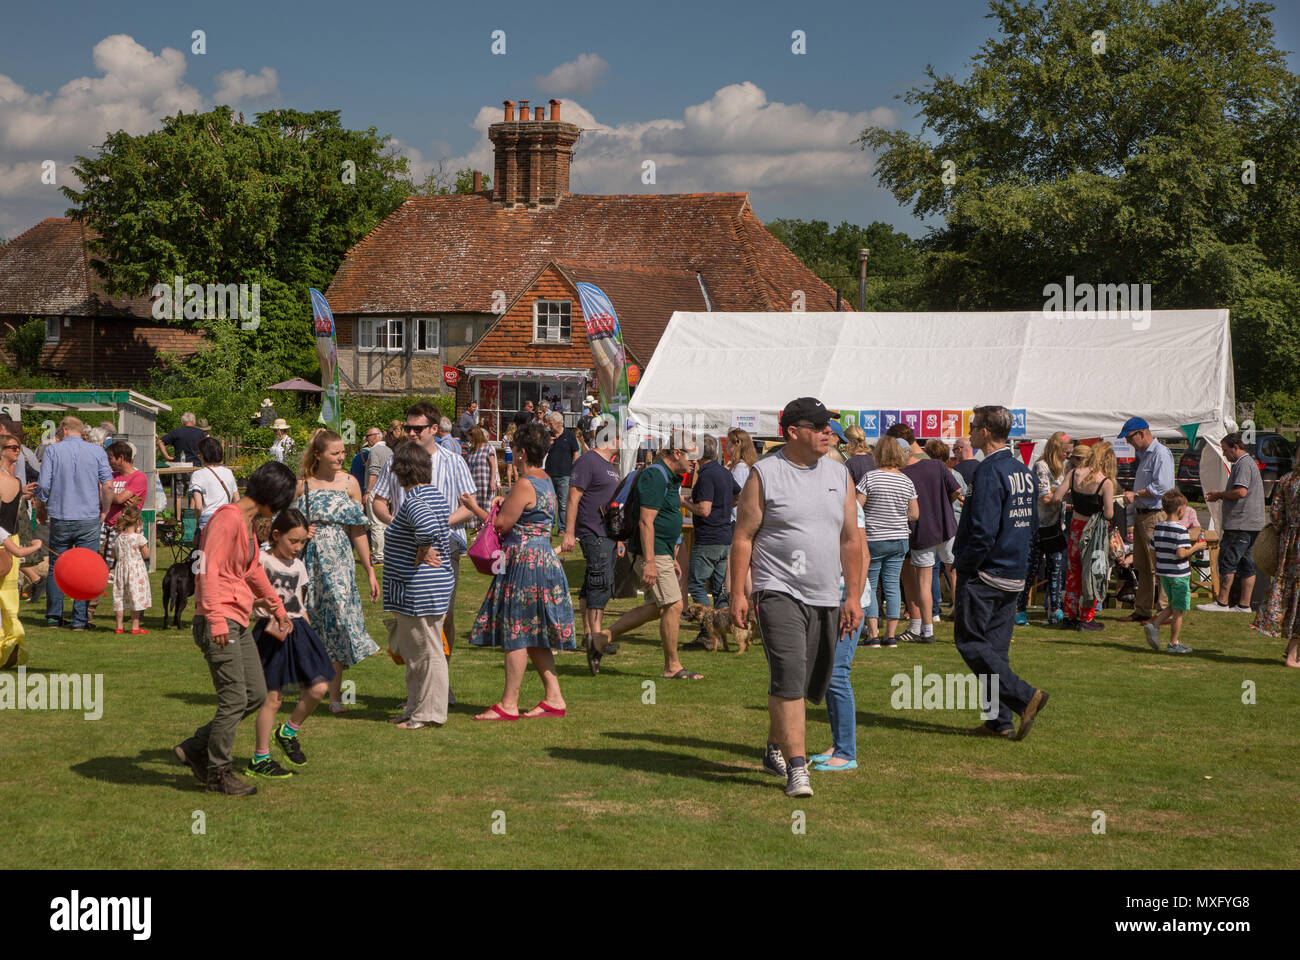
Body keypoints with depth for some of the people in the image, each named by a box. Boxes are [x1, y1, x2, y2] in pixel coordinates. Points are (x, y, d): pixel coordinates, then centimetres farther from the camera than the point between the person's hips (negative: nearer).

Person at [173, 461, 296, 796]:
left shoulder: (248, 522, 18)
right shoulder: (228, 518, -13)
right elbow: (208, 568, -22)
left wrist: (277, 606, 43)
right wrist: (216, 619, -28)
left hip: (239, 623, 10)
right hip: (219, 622, -10)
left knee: (256, 694, 10)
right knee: (234, 699, -7)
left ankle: (195, 748, 19)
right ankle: (219, 773, 6)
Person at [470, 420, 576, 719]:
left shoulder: (525, 485, -17)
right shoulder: (546, 482, 13)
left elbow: (502, 524, -16)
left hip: (524, 562, -10)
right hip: (544, 558, 10)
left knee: (516, 634, -5)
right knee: (534, 637, 13)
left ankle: (508, 704, -1)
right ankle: (553, 698, 13)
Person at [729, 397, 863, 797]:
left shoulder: (839, 475, 11)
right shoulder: (764, 474, -3)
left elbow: (850, 539, 13)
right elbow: (743, 536, -2)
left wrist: (853, 596, 8)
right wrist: (737, 593, -7)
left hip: (826, 599, 5)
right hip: (779, 594, -5)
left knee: (811, 685, 11)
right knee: (788, 679, -17)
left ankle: (775, 749, 31)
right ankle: (796, 767, -15)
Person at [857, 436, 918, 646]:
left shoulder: (870, 477, -12)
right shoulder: (907, 481, 1)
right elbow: (914, 514, 6)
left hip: (873, 540, -4)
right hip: (899, 540, 4)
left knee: (869, 585, 4)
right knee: (892, 584, 9)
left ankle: (873, 635, -2)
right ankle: (890, 635, 8)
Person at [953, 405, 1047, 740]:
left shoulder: (989, 471, -17)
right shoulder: (1024, 472, 11)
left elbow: (983, 530, -22)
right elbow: (1032, 522, 18)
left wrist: (964, 566, -11)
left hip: (985, 574, -9)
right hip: (1014, 574, 9)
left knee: (971, 643, -2)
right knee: (996, 646, 11)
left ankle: (1025, 697, -11)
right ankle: (1000, 721, 11)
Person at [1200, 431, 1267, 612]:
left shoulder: (1243, 464, -12)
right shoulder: (1250, 462, 21)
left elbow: (1241, 492, -23)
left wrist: (1219, 494, -9)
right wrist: (1220, 496, 15)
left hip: (1240, 524, -10)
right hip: (1251, 524, 10)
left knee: (1227, 561, -7)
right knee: (1246, 564, 9)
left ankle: (1221, 602, -6)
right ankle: (1244, 604, 11)